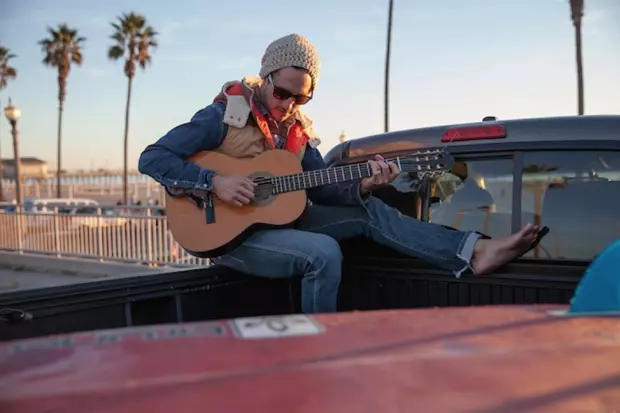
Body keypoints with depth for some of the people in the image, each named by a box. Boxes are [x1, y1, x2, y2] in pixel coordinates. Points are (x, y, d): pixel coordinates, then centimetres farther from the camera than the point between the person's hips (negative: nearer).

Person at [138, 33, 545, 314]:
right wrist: (216, 182, -29)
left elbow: (321, 189, 5)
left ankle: (474, 251, -14)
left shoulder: (297, 128, 7)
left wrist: (362, 185, -15)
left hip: (279, 218, 7)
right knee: (324, 252, -30)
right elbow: (152, 158, -16)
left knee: (368, 210, -7)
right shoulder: (224, 115, -12)